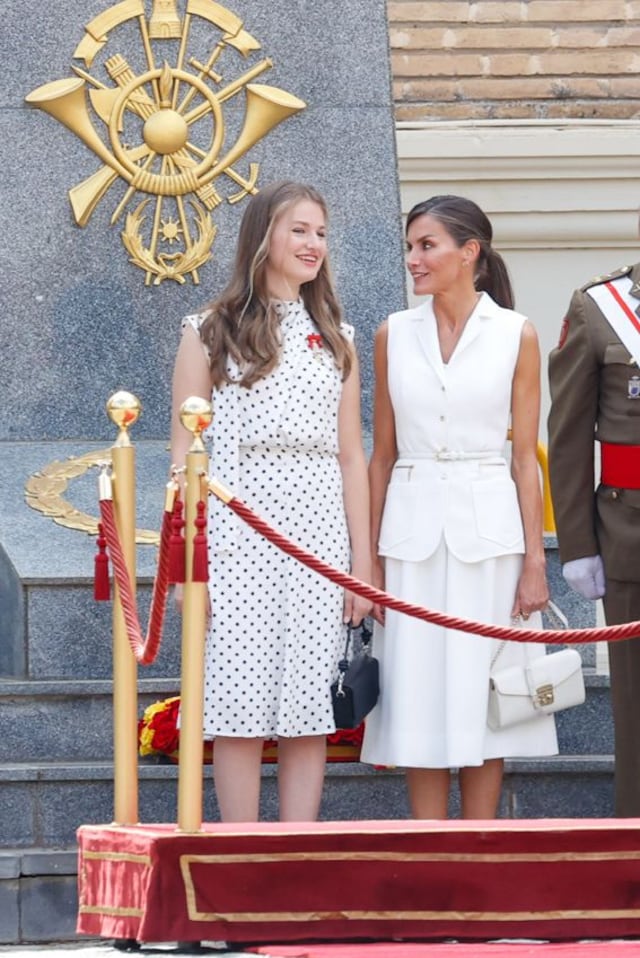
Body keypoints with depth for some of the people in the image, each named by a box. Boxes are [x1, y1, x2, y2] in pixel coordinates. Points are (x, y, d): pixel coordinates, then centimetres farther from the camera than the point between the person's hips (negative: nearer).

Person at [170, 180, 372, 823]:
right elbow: (185, 453, 1)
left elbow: (350, 456, 14)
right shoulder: (210, 333, 5)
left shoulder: (335, 339, 15)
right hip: (236, 525, -3)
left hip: (317, 533, 3)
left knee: (308, 708, 0)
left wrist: (362, 561, 7)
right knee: (239, 708, -5)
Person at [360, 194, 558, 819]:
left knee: (481, 700, 1)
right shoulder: (394, 335, 7)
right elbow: (382, 454, 10)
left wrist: (534, 561, -4)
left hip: (488, 530, -2)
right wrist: (370, 557, 5)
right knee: (421, 703, 2)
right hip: (413, 533, 2)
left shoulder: (515, 335, 1)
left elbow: (525, 457, 1)